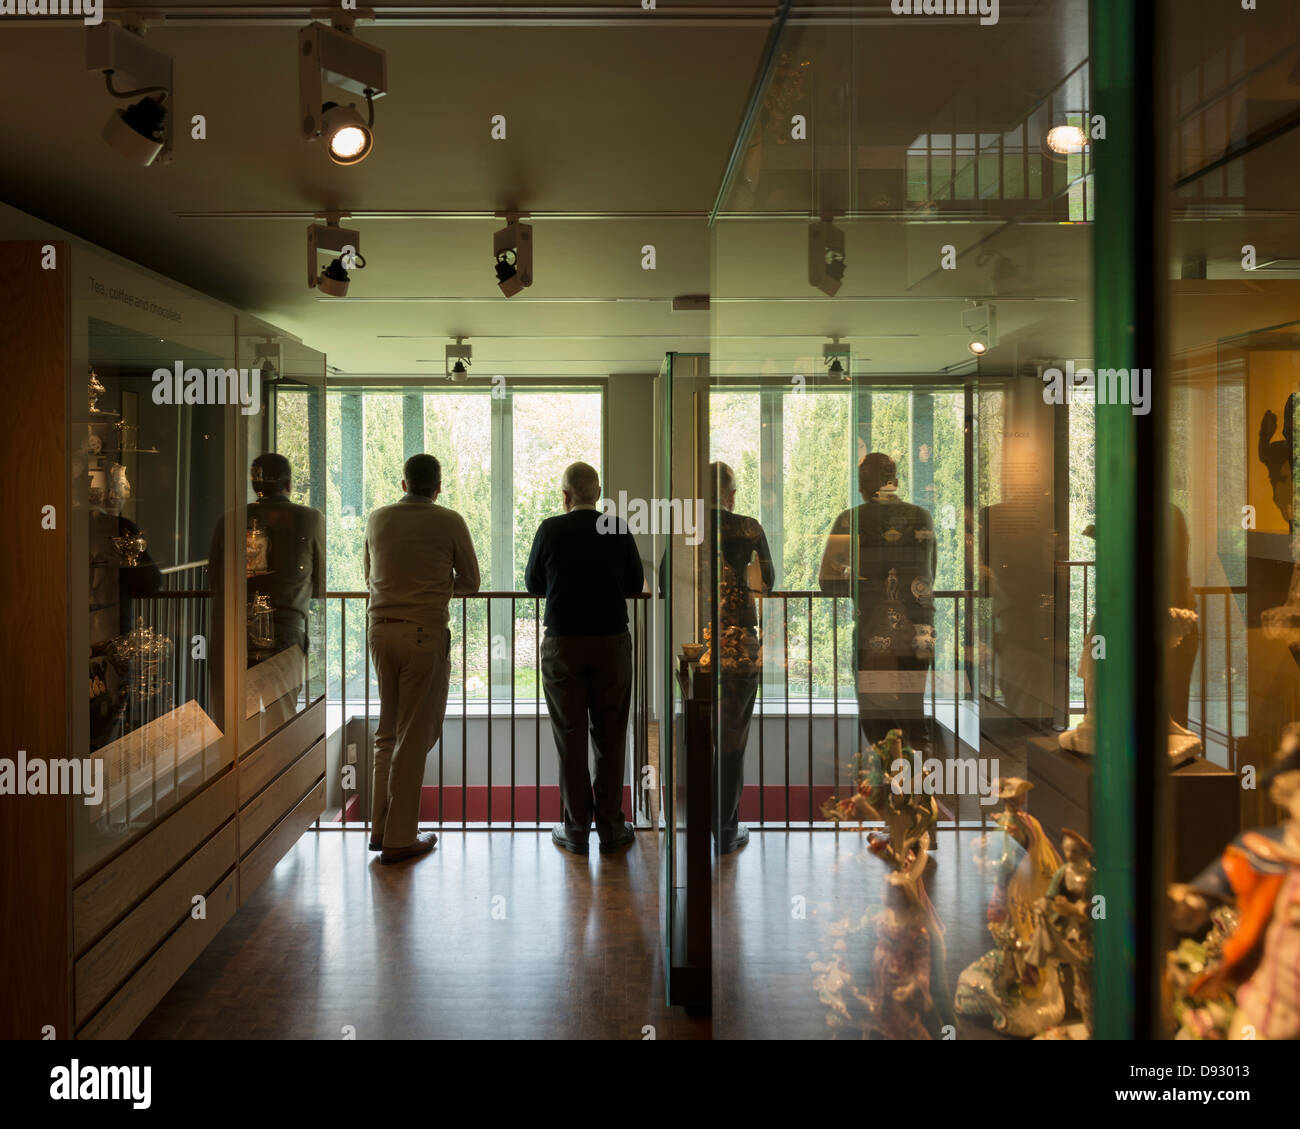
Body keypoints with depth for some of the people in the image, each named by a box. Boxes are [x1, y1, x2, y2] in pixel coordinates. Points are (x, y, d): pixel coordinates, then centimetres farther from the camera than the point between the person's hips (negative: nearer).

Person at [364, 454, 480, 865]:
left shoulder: (378, 518, 9)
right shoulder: (449, 522, -3)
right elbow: (470, 582, 5)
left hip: (381, 629, 5)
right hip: (425, 632, -5)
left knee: (387, 731, 17)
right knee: (415, 736, 1)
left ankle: (380, 827, 19)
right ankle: (400, 838, 5)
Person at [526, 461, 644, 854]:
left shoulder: (551, 530, -6)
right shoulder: (618, 529, -3)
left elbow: (534, 585, 6)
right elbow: (635, 585, 7)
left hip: (563, 642, -1)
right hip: (612, 641, 1)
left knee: (570, 735, 7)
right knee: (610, 735, 8)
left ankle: (576, 828, 11)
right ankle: (610, 826, 12)